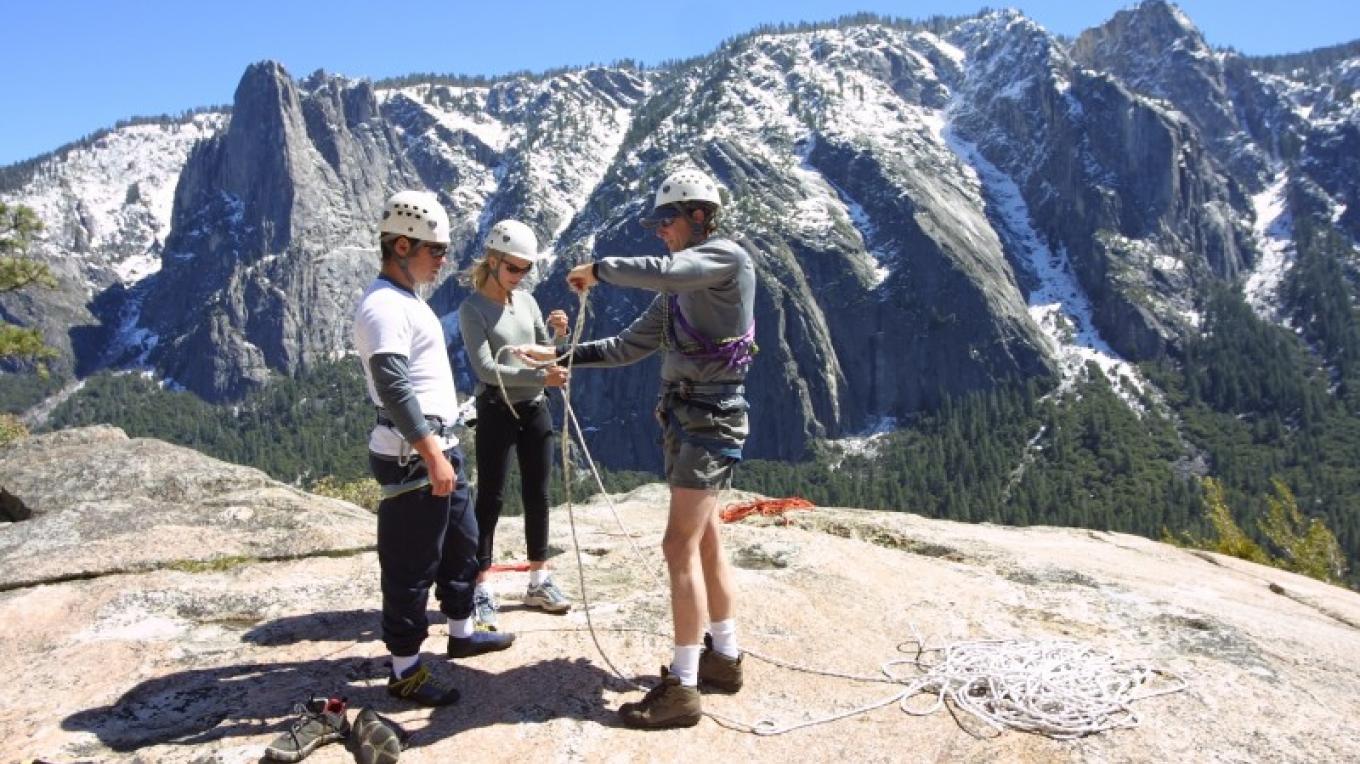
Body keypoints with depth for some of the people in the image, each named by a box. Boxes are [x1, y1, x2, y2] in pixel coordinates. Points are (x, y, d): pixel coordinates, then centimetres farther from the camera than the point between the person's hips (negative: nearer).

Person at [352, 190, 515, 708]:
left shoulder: (408, 299, 16)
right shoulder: (384, 306, -17)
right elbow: (393, 387, -26)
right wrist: (432, 455, -28)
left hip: (439, 445, 11)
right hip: (412, 455, -11)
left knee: (462, 543, 21)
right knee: (411, 563, -1)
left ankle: (461, 632, 37)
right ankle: (405, 670, 10)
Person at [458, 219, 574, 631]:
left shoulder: (527, 301, 6)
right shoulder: (472, 309, -10)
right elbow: (486, 369, -19)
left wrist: (559, 335, -12)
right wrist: (541, 377, -28)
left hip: (535, 409, 6)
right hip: (497, 411, -6)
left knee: (537, 495, 11)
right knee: (490, 499, 0)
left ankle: (538, 581, 22)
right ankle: (481, 589, 8)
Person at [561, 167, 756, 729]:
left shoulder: (727, 257, -10)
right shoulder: (681, 288, 16)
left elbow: (660, 272, -29)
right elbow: (629, 346, 17)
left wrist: (599, 268, -15)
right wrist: (567, 356, 7)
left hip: (710, 421, -9)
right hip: (684, 418, 9)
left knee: (680, 546, -10)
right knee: (705, 540, 16)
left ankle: (682, 688, -3)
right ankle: (724, 657, 29)